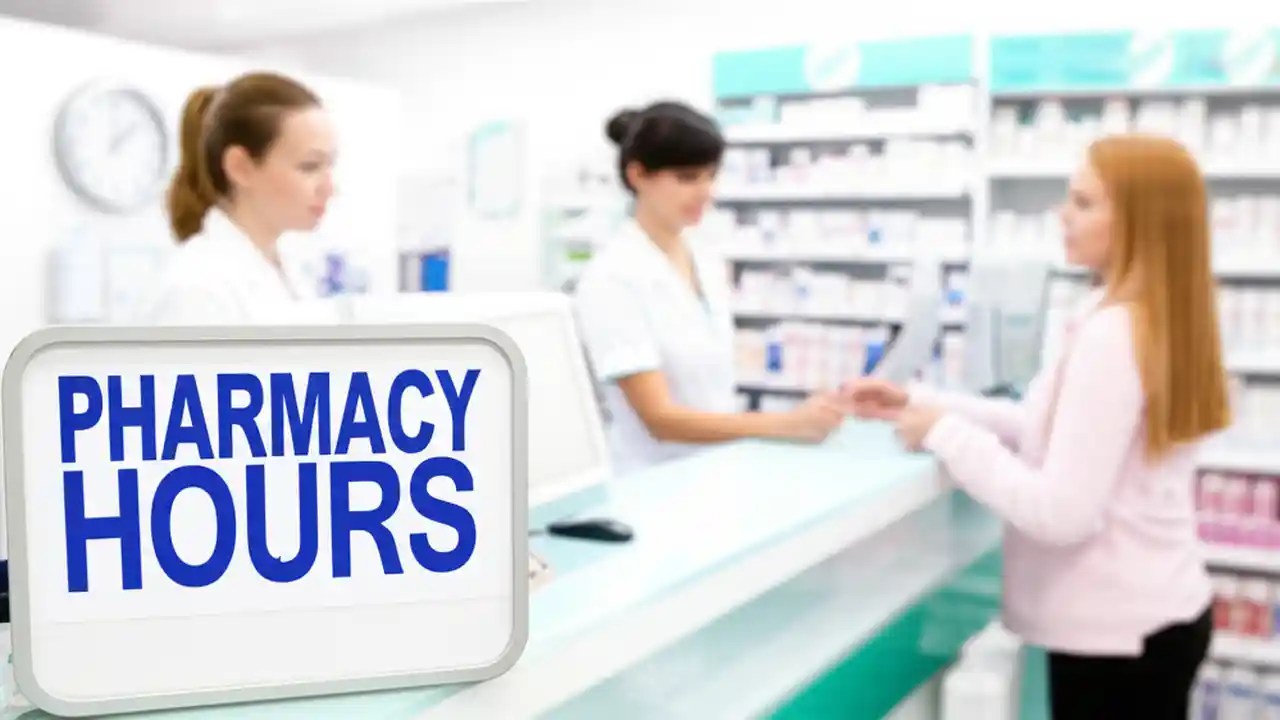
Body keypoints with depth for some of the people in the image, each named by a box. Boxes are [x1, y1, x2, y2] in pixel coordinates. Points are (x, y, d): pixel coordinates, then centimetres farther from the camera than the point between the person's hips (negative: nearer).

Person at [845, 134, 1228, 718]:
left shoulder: (1111, 335, -24)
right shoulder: (1160, 322, 6)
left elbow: (1061, 512, -26)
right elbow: (1049, 428, 12)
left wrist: (944, 433, -17)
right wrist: (918, 402, 7)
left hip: (1116, 630, -9)